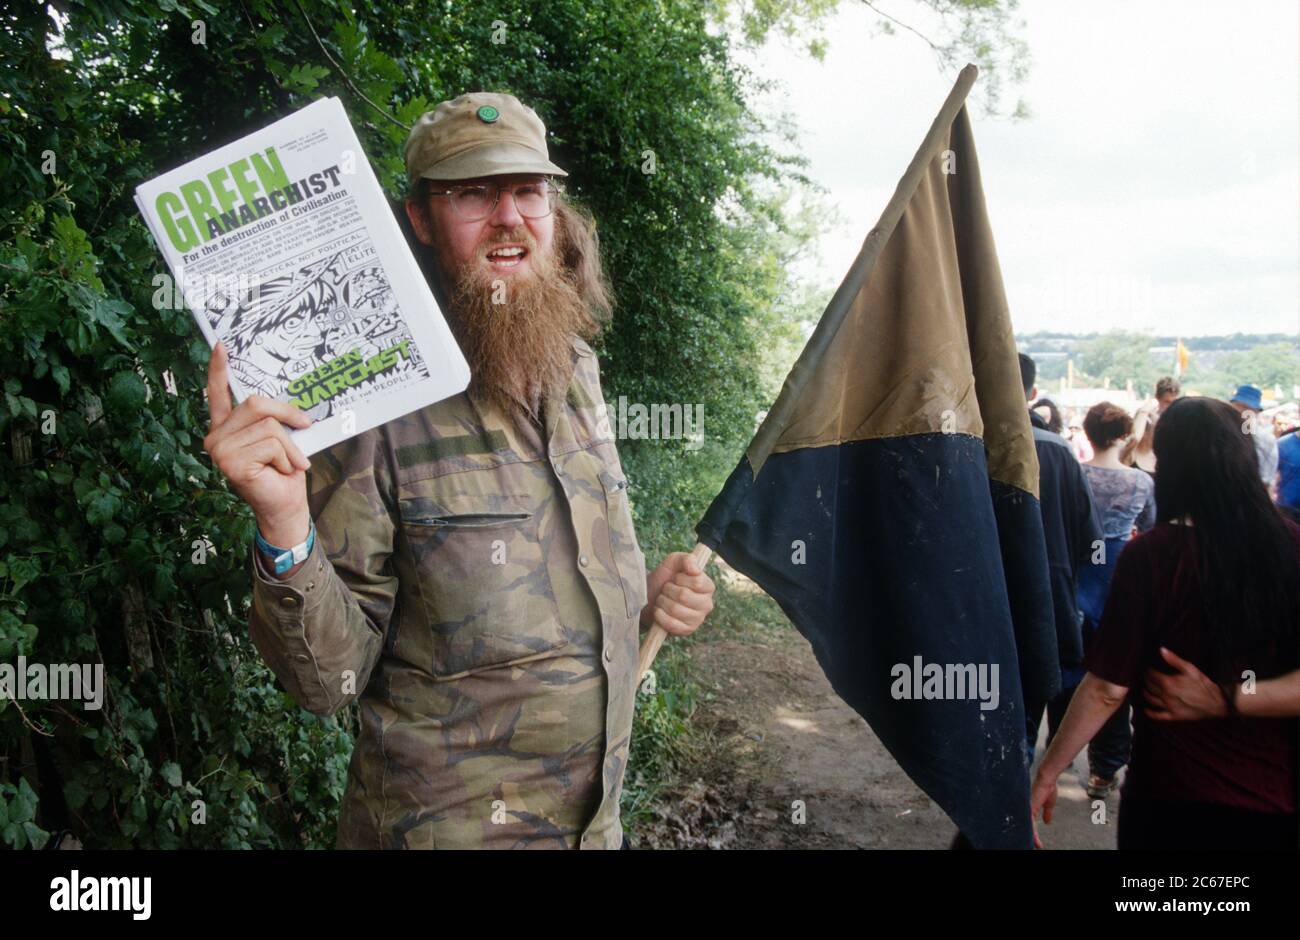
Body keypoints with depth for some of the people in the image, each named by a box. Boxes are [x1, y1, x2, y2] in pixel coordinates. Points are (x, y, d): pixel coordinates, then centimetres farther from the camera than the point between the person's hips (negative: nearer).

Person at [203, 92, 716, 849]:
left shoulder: (575, 371, 1)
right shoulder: (377, 400, -20)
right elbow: (332, 680, -19)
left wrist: (646, 594, -2)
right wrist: (285, 525, -35)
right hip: (449, 823, -6)